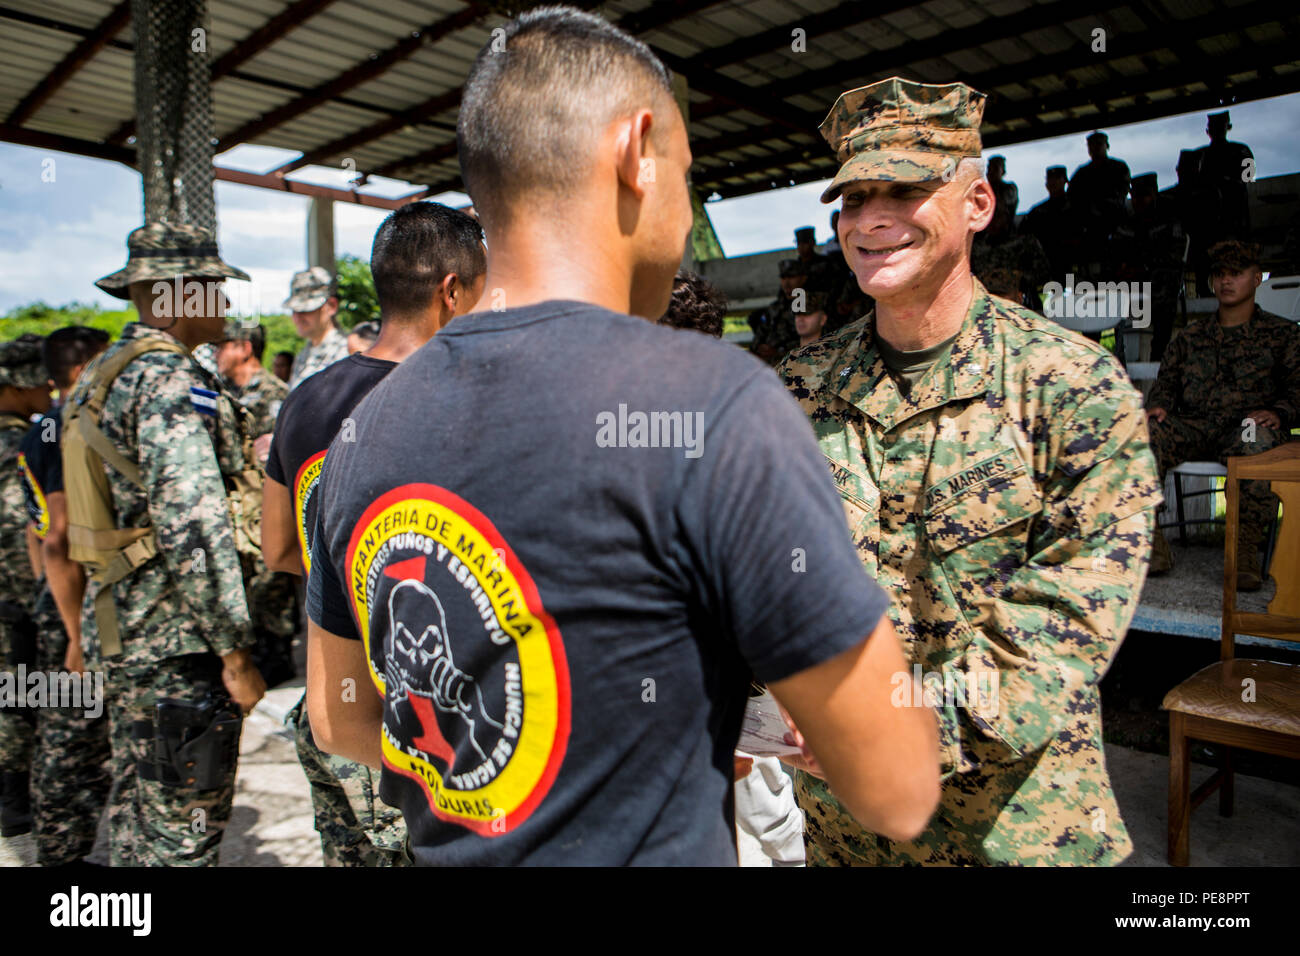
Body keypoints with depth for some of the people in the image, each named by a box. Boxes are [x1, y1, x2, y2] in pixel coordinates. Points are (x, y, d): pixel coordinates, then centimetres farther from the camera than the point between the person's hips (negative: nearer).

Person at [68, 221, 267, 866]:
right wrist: (235, 651, -22)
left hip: (122, 623, 10)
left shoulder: (104, 372, 14)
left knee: (138, 807, 22)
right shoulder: (172, 379, -19)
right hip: (177, 640, -10)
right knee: (184, 825, 2)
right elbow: (193, 524, -26)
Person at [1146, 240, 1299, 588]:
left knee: (1258, 440, -41)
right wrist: (1158, 405, -6)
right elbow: (1167, 381, 18)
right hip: (1193, 427, 3)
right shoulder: (1191, 335, 25)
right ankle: (1153, 547, -29)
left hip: (1247, 424, -2)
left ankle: (1246, 551, -33)